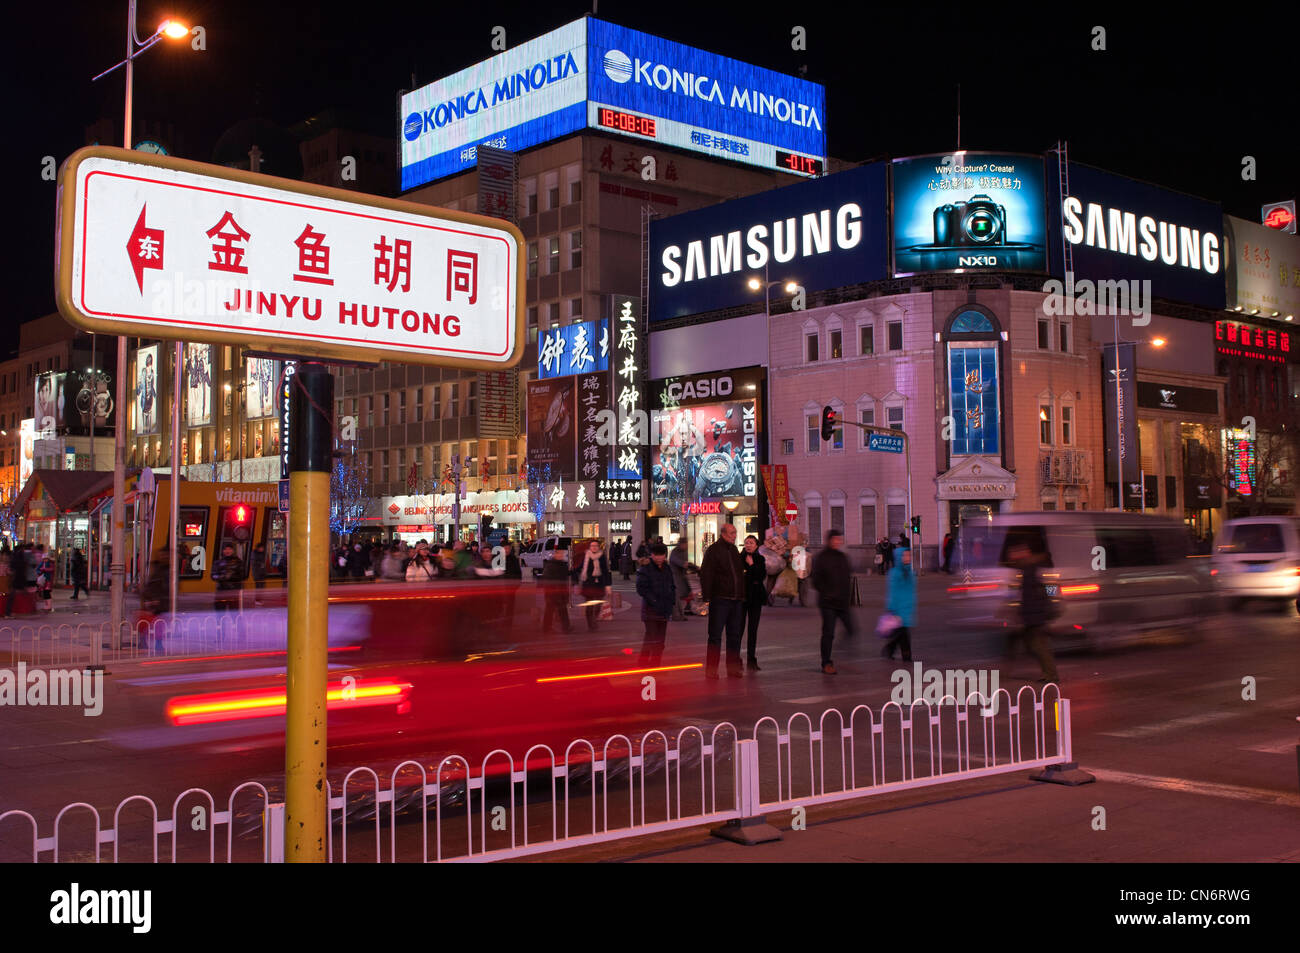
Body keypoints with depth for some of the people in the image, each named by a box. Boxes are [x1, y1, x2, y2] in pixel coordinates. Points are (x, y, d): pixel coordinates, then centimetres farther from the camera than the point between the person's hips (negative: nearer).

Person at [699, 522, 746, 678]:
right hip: (720, 599, -7)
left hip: (736, 600, 7)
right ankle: (711, 668, 3)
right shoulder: (713, 550, -5)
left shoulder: (735, 551, 16)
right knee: (715, 635, -2)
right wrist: (706, 596, -17)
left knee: (734, 635, 9)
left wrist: (742, 596, 16)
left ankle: (733, 667, 16)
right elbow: (706, 574, -10)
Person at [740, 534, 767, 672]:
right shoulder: (739, 558, 1)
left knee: (753, 629, 3)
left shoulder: (760, 559, 7)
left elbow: (762, 576, -5)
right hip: (741, 596, -2)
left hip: (755, 598, 2)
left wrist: (751, 565, -11)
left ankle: (751, 659, 7)